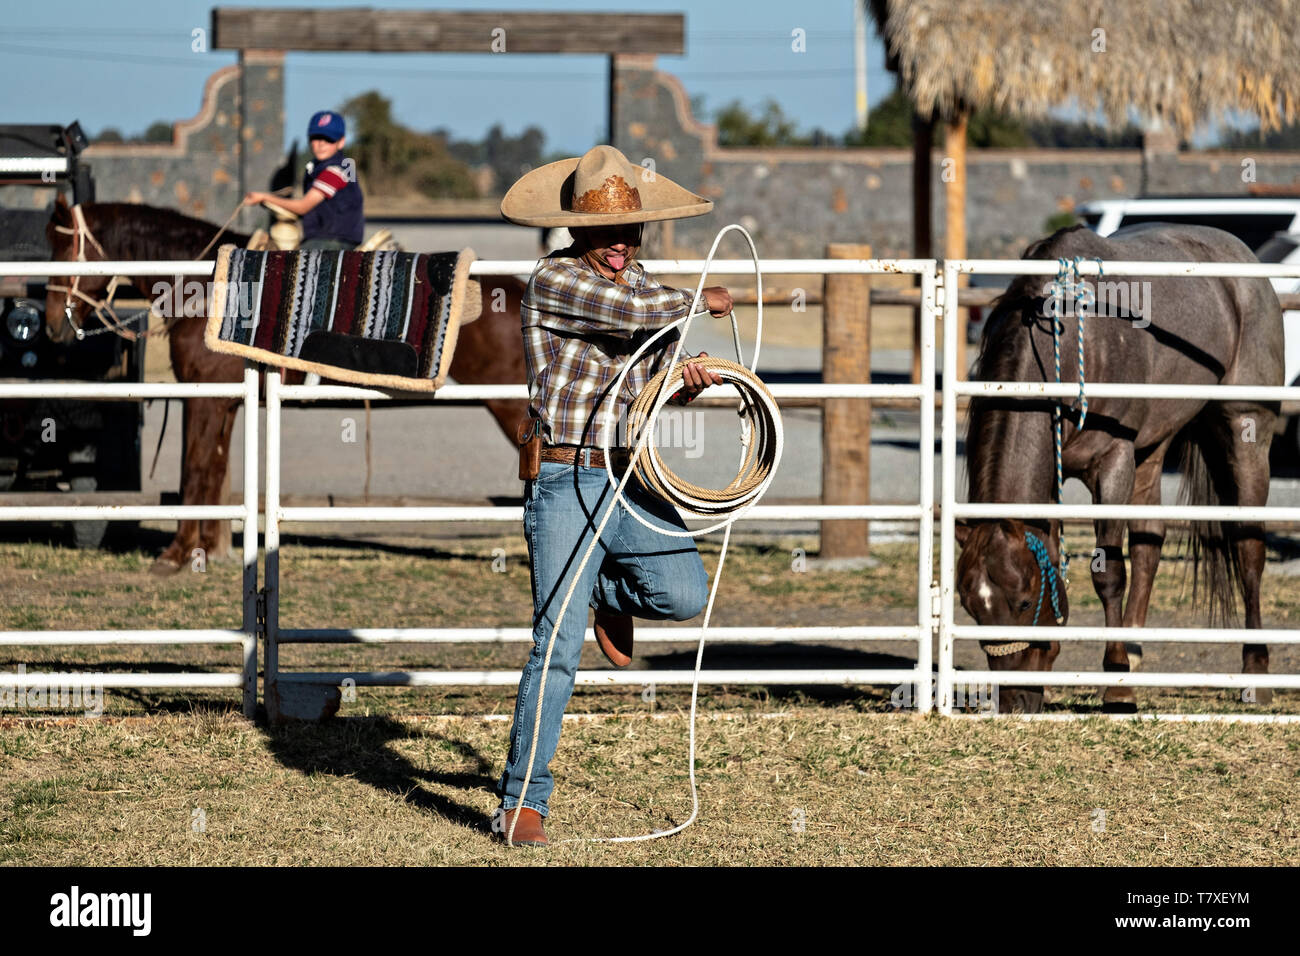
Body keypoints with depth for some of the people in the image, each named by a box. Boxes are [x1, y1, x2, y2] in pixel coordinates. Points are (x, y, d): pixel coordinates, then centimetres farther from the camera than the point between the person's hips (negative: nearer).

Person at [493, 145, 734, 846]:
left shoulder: (638, 283, 12)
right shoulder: (553, 280, -11)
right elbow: (631, 312, -25)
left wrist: (688, 380, -3)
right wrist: (698, 302, -8)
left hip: (632, 480, 6)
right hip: (565, 482, -6)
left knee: (684, 595, -8)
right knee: (559, 645, -10)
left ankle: (609, 593, 28)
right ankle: (521, 801, 0)